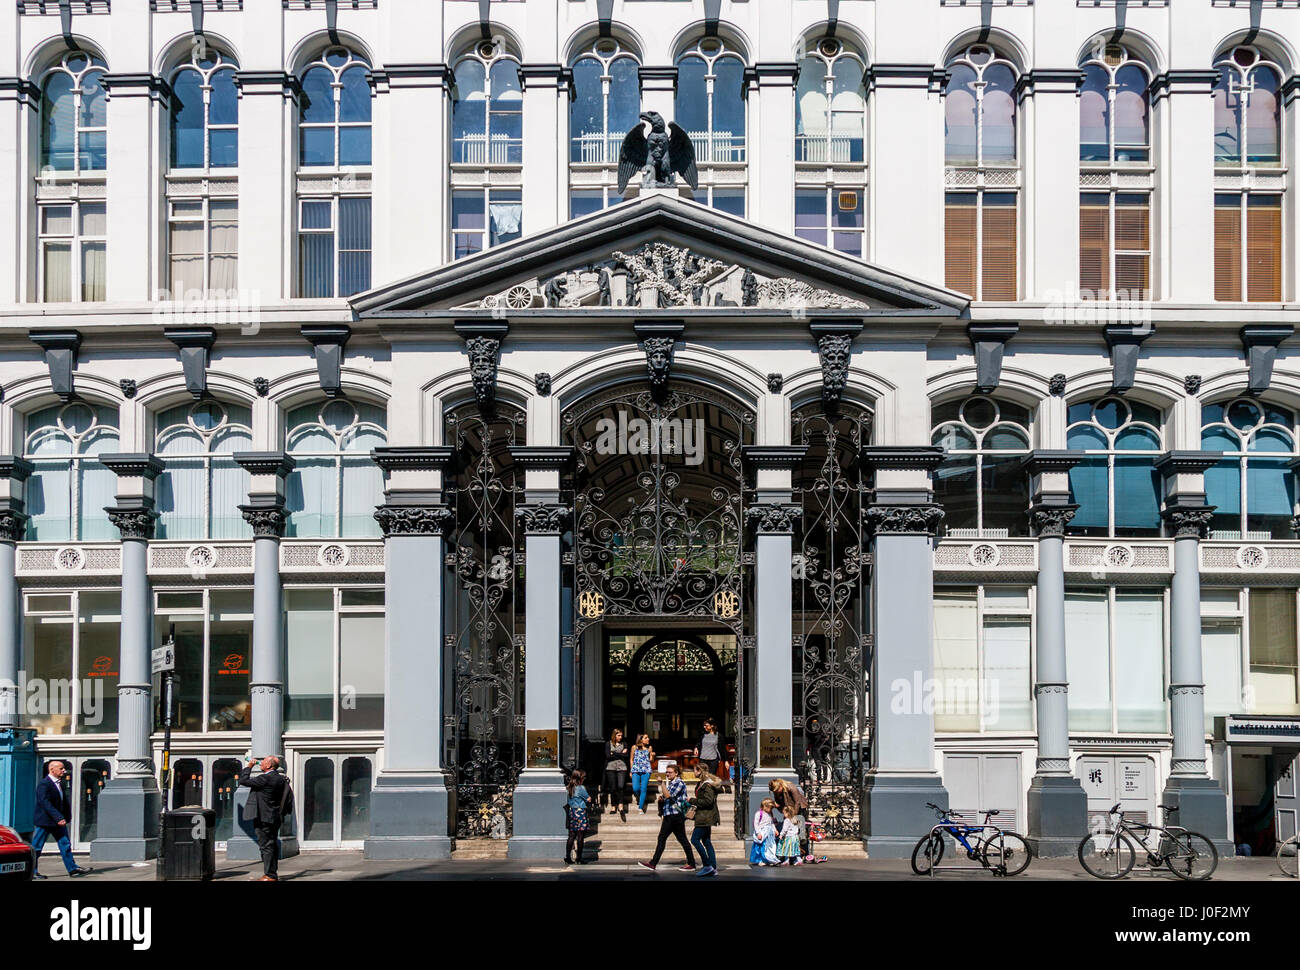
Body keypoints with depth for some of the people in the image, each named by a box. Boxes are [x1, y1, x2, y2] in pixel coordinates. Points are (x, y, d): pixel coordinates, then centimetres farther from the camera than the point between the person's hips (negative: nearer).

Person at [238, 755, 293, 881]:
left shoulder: (265, 779, -20)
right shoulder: (279, 778, 8)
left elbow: (243, 780, -16)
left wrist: (249, 766, -4)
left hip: (264, 818, -9)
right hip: (275, 817, 9)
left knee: (266, 846, -5)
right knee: (272, 846, 15)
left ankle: (270, 876, -3)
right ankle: (273, 874, 20)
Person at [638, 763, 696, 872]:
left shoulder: (679, 783, -9)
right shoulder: (670, 783, 18)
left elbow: (668, 795, -19)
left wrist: (662, 783, -13)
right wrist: (661, 799, 7)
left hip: (677, 815, -9)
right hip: (668, 815, 9)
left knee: (682, 839, -5)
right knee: (661, 838, 5)